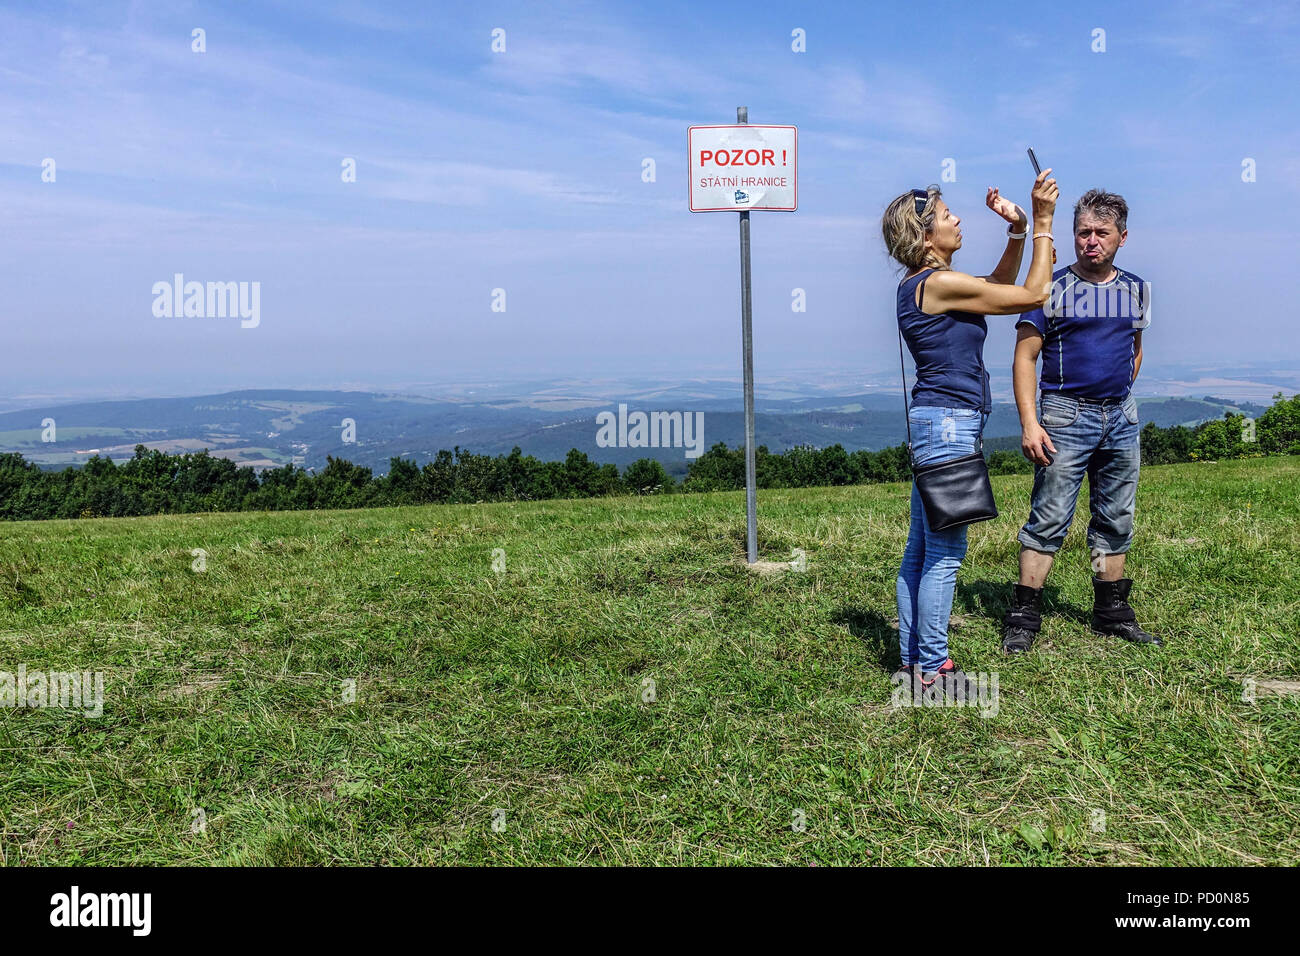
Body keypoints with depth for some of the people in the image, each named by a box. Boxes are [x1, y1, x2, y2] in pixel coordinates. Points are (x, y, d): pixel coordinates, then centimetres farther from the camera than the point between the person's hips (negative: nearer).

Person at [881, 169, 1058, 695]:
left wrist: (1017, 229, 15)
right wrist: (1043, 222, -1)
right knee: (945, 552, -4)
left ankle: (913, 660, 20)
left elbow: (1000, 285, 27)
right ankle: (932, 669, 3)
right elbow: (1033, 294, -7)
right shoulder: (939, 284, -14)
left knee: (922, 549, 12)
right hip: (948, 422, -10)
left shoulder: (925, 284, 14)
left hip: (939, 424, 10)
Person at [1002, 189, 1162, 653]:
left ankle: (1112, 611, 23)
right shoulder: (1051, 288, -5)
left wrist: (1119, 398, 13)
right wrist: (1029, 423, -16)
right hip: (1065, 417, -5)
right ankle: (1023, 615, 0)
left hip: (1121, 419, 5)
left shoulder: (1136, 290, 10)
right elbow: (1024, 358, -8)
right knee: (1049, 519, -6)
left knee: (1115, 522, 11)